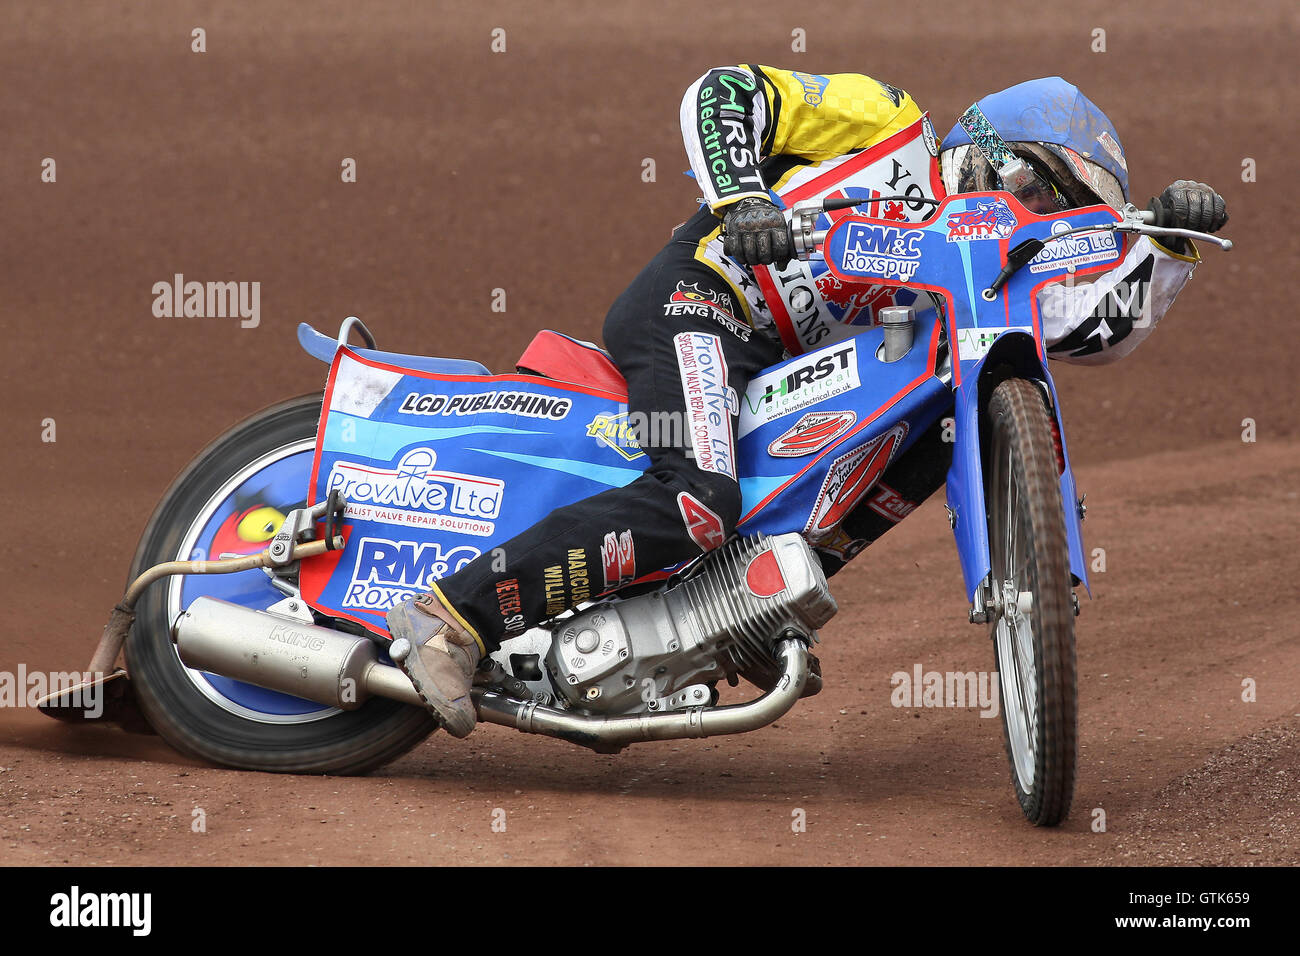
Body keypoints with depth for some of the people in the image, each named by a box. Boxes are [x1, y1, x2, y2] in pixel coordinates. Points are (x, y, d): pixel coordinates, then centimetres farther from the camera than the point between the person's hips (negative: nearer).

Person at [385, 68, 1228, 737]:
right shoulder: (890, 121, 6)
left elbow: (1102, 325, 10)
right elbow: (725, 93, -2)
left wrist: (1170, 239, -4)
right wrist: (744, 201, -18)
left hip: (779, 376, 8)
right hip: (699, 302, -8)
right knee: (698, 506, -31)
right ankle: (450, 617, -31)